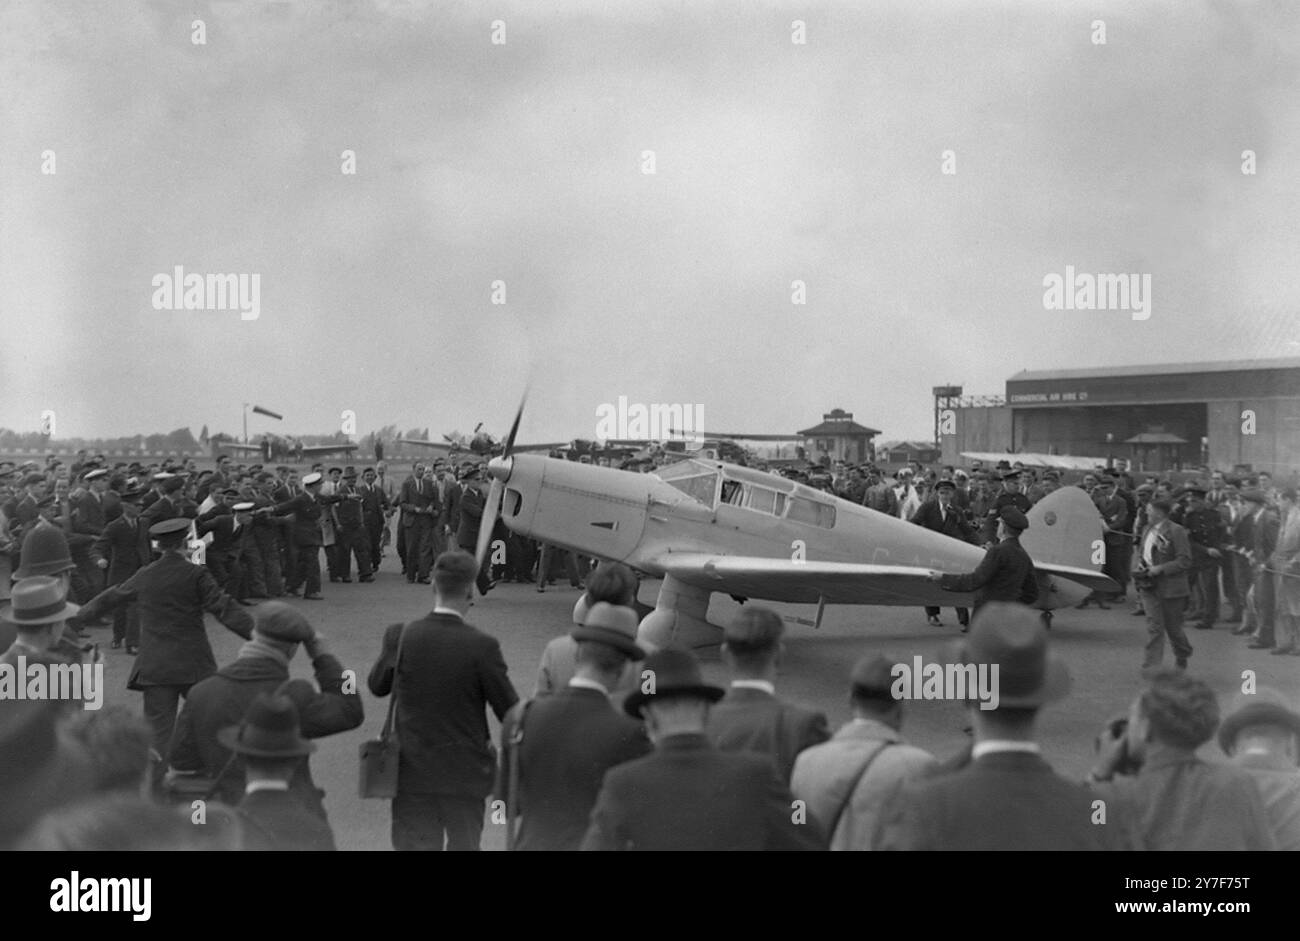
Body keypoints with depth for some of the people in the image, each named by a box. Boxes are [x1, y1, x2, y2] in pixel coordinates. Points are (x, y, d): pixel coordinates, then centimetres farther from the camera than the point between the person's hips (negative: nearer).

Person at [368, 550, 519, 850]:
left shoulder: (400, 636, -9)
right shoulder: (482, 646, -16)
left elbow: (377, 686, 7)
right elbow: (510, 711, -10)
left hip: (411, 770, 2)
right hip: (464, 772, -1)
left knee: (415, 844, 7)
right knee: (464, 843, 16)